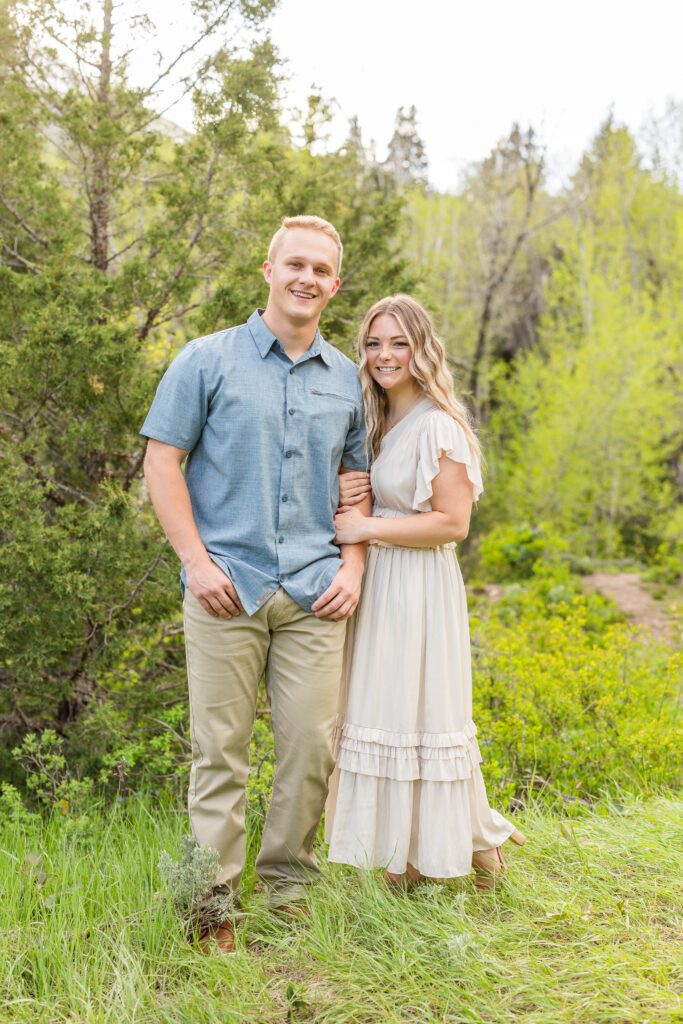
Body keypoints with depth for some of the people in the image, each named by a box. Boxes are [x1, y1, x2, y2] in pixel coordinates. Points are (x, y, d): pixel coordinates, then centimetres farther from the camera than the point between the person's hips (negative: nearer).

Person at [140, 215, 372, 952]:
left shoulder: (347, 380, 16)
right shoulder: (209, 360, 4)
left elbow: (357, 483, 20)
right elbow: (161, 462, 1)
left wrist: (353, 567, 5)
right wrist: (197, 560, -8)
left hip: (313, 594, 3)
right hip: (227, 587, -3)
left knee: (312, 745, 3)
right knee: (220, 749, 0)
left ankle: (288, 890, 19)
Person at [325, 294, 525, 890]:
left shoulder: (438, 426, -13)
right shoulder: (376, 421, 13)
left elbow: (453, 523, -18)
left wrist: (367, 527, -16)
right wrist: (343, 498, 1)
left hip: (419, 587, -8)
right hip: (374, 583, 8)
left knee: (420, 708, -2)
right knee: (383, 710, 10)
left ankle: (472, 841, 16)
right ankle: (405, 849, 21)